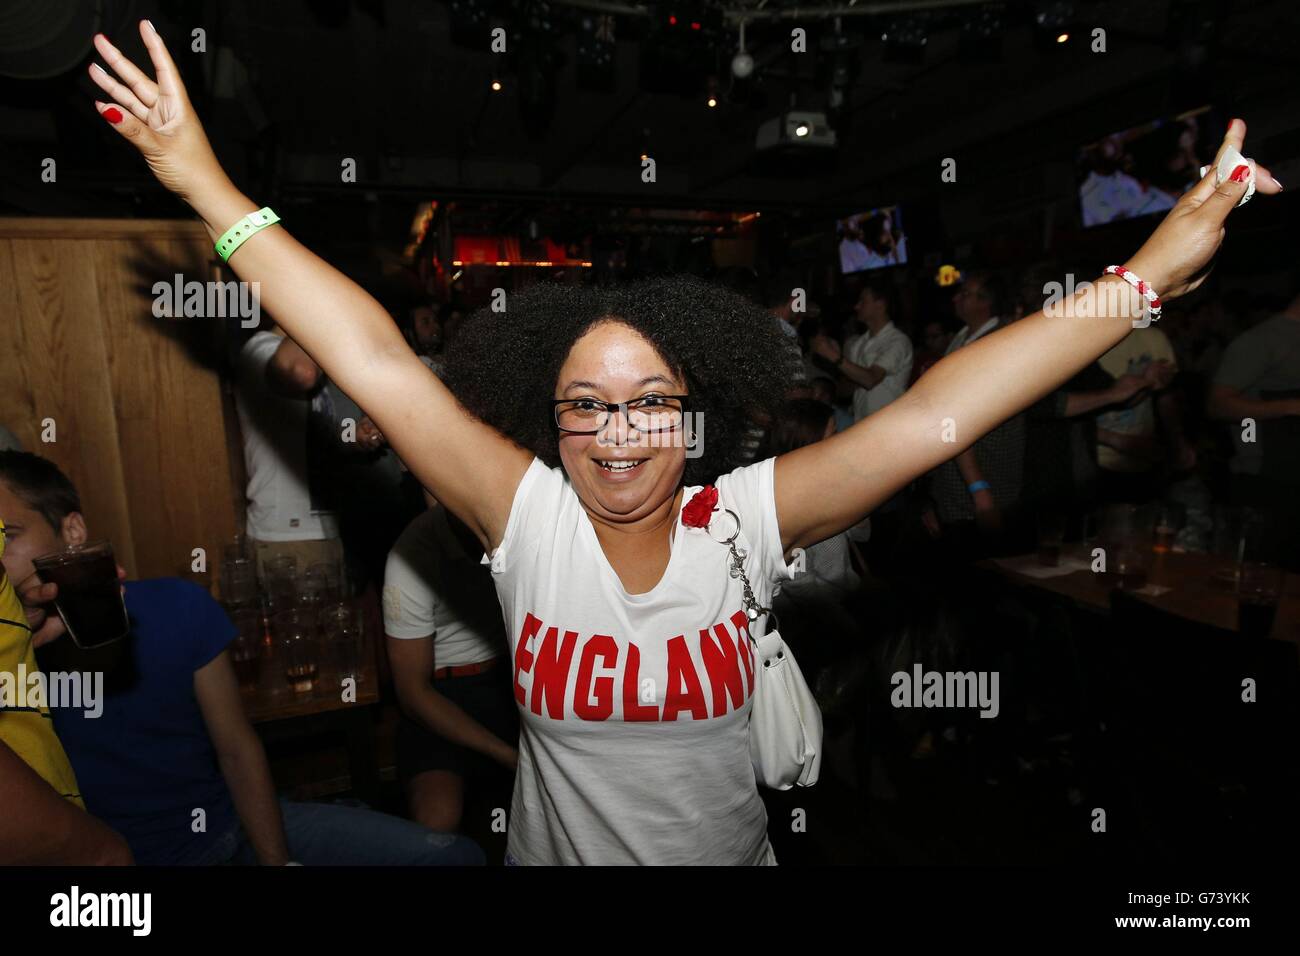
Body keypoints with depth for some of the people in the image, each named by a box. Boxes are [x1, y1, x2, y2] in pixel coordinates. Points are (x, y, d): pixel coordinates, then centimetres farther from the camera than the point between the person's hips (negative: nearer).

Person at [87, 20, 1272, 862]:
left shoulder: (747, 517, -20)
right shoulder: (524, 516, -20)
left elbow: (933, 415, -26)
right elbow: (379, 365, -25)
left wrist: (1152, 271, -28)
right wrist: (206, 182, -25)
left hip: (731, 849, 1)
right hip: (556, 850, 0)